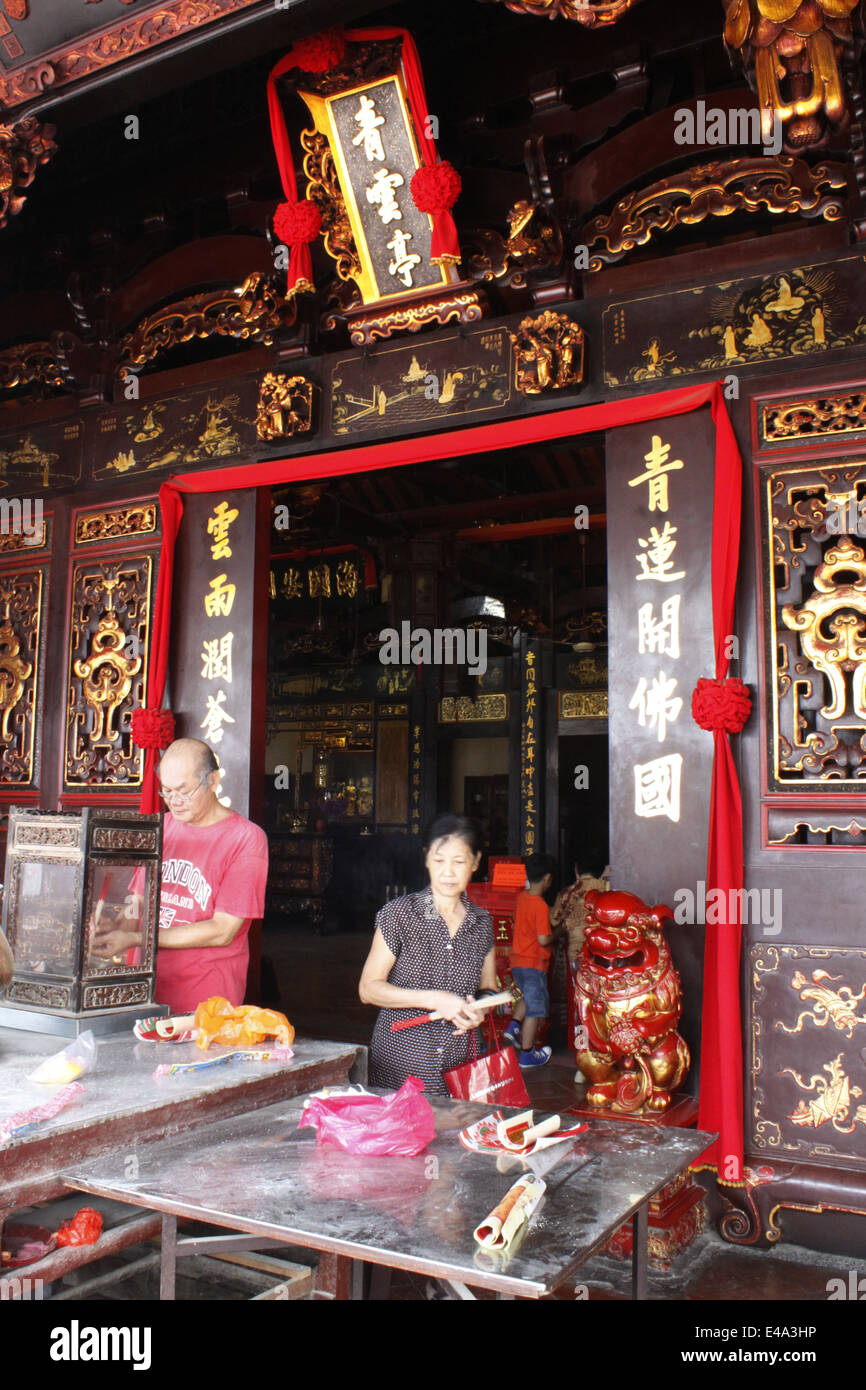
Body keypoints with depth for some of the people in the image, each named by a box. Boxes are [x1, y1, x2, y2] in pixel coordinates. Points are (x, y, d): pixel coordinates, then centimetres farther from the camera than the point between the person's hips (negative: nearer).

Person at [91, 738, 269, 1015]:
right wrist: (109, 931, -1)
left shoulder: (246, 838, -6)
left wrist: (134, 939, -13)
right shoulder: (163, 826, 13)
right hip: (147, 991, 5)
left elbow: (223, 931, -11)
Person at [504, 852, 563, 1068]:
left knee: (529, 997, 30)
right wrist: (560, 929, -6)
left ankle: (513, 1027, 16)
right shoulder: (540, 905, -21)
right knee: (535, 1008, 5)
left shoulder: (522, 898, 3)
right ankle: (527, 1054, 12)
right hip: (533, 963, -8)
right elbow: (544, 939, -24)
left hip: (517, 960, 8)